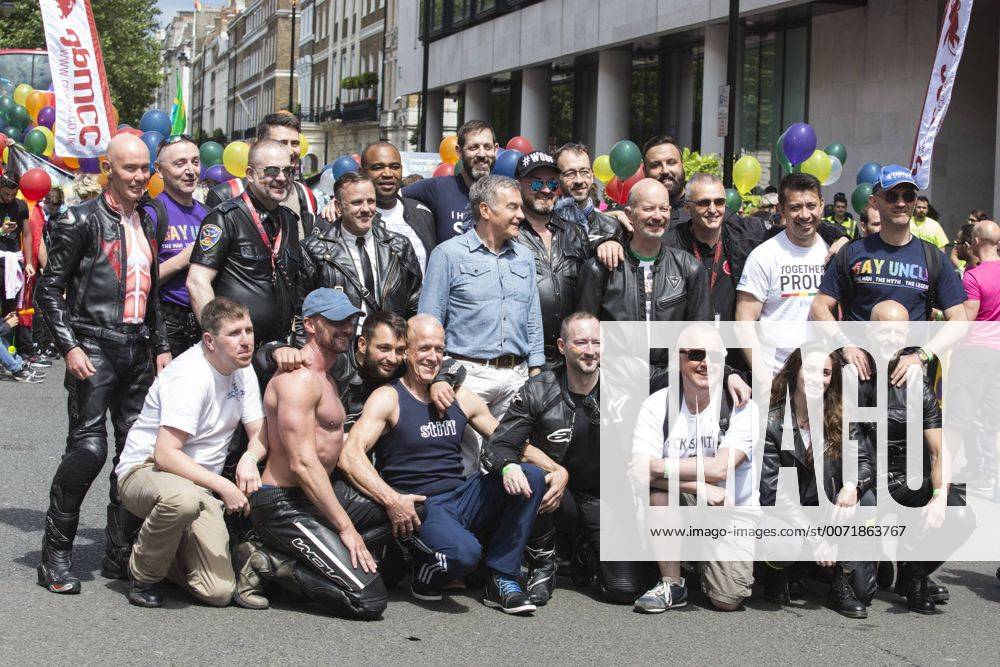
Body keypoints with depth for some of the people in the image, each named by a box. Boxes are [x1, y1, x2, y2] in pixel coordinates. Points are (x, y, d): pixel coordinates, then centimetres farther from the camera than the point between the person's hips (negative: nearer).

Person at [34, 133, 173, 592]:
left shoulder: (146, 224, 17)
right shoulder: (83, 221, -4)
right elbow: (49, 290, -6)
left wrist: (160, 346, 16)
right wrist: (69, 347, -14)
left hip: (137, 350, 7)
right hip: (94, 348, -7)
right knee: (88, 447, -12)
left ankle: (119, 554, 13)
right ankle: (56, 555, 0)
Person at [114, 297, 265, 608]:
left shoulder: (242, 369, 4)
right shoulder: (191, 376, -22)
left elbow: (260, 433, 9)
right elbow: (165, 454, -27)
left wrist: (250, 459, -16)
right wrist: (223, 486, -32)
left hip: (200, 484, 6)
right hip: (145, 471, -6)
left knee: (219, 592, -14)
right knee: (184, 497, -45)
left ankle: (167, 551, 19)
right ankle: (144, 573, -14)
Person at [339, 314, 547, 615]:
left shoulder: (460, 397, 13)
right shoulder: (389, 398, -4)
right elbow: (350, 455, -16)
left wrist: (509, 464, -8)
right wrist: (392, 500, -27)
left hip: (462, 499, 6)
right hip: (416, 508, -6)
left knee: (531, 477, -13)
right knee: (465, 551, -36)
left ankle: (502, 580, -7)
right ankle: (425, 576, 2)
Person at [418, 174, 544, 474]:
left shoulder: (525, 257, 15)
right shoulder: (449, 254, -1)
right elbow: (429, 322, -2)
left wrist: (536, 373, 12)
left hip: (516, 377, 5)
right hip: (468, 373, -5)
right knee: (464, 464, -5)